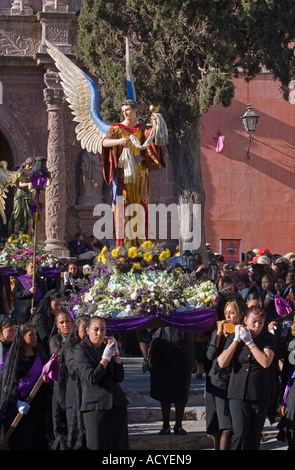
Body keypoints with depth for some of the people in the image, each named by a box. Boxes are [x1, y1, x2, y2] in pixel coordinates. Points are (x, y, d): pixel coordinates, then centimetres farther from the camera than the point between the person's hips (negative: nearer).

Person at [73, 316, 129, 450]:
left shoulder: (106, 348, 15)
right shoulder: (81, 350, -2)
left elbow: (119, 377, 8)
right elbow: (92, 378, -13)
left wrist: (116, 353, 2)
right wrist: (106, 357, -10)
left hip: (117, 404, 6)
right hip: (96, 406, -6)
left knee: (118, 444, 1)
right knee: (98, 445, -5)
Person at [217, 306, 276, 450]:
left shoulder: (267, 338, 3)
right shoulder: (235, 337, 7)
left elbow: (266, 362, -13)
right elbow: (222, 363, -4)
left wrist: (249, 342, -13)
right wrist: (237, 340, -7)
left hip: (260, 394, 0)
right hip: (238, 393, 0)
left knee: (255, 435, 2)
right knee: (240, 433, -14)